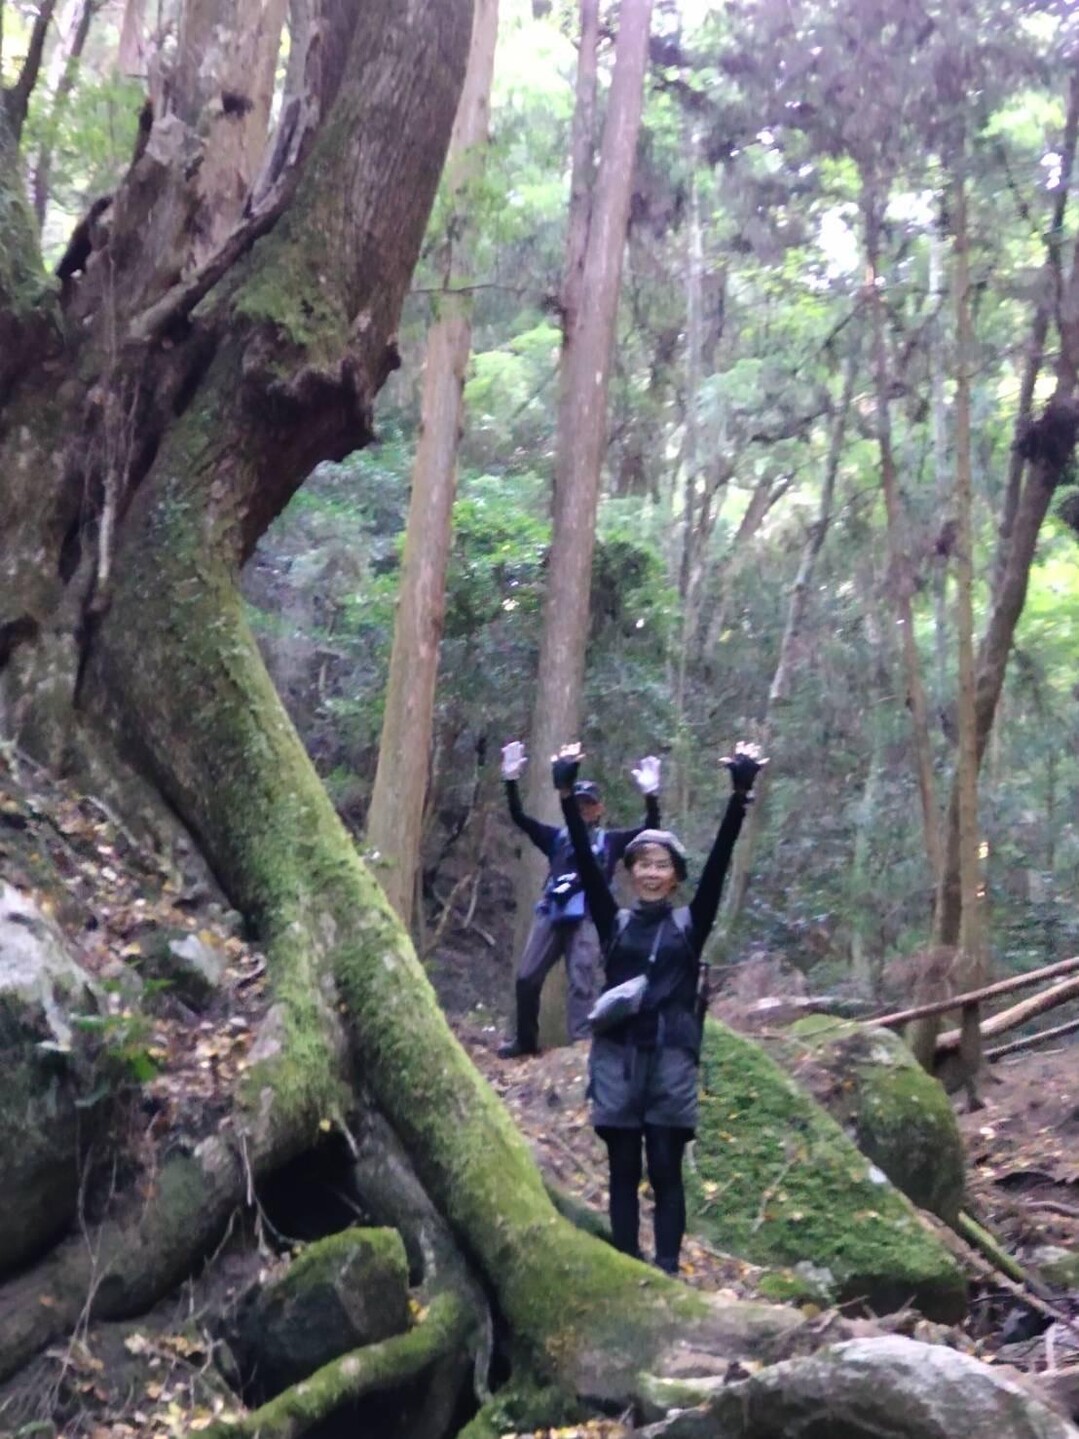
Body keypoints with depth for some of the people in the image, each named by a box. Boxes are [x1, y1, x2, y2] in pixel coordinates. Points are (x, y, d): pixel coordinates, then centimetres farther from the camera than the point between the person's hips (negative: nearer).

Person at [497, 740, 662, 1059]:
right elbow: (520, 818, 10)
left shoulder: (611, 841, 13)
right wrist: (511, 782, -3)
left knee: (581, 981, -8)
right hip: (551, 915, 3)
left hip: (587, 918, -3)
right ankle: (525, 1040, 21)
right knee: (527, 976, 5)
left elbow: (649, 830, 0)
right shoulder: (557, 838, 17)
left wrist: (651, 797, -16)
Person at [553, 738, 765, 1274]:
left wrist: (740, 794, -15)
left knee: (665, 1171, 1)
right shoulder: (614, 923, 8)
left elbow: (719, 862, -5)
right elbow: (585, 862, -1)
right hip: (617, 1059, 1)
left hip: (671, 1060, -1)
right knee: (623, 1171, 6)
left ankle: (667, 1271, 5)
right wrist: (568, 795, -11)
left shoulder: (690, 924, 6)